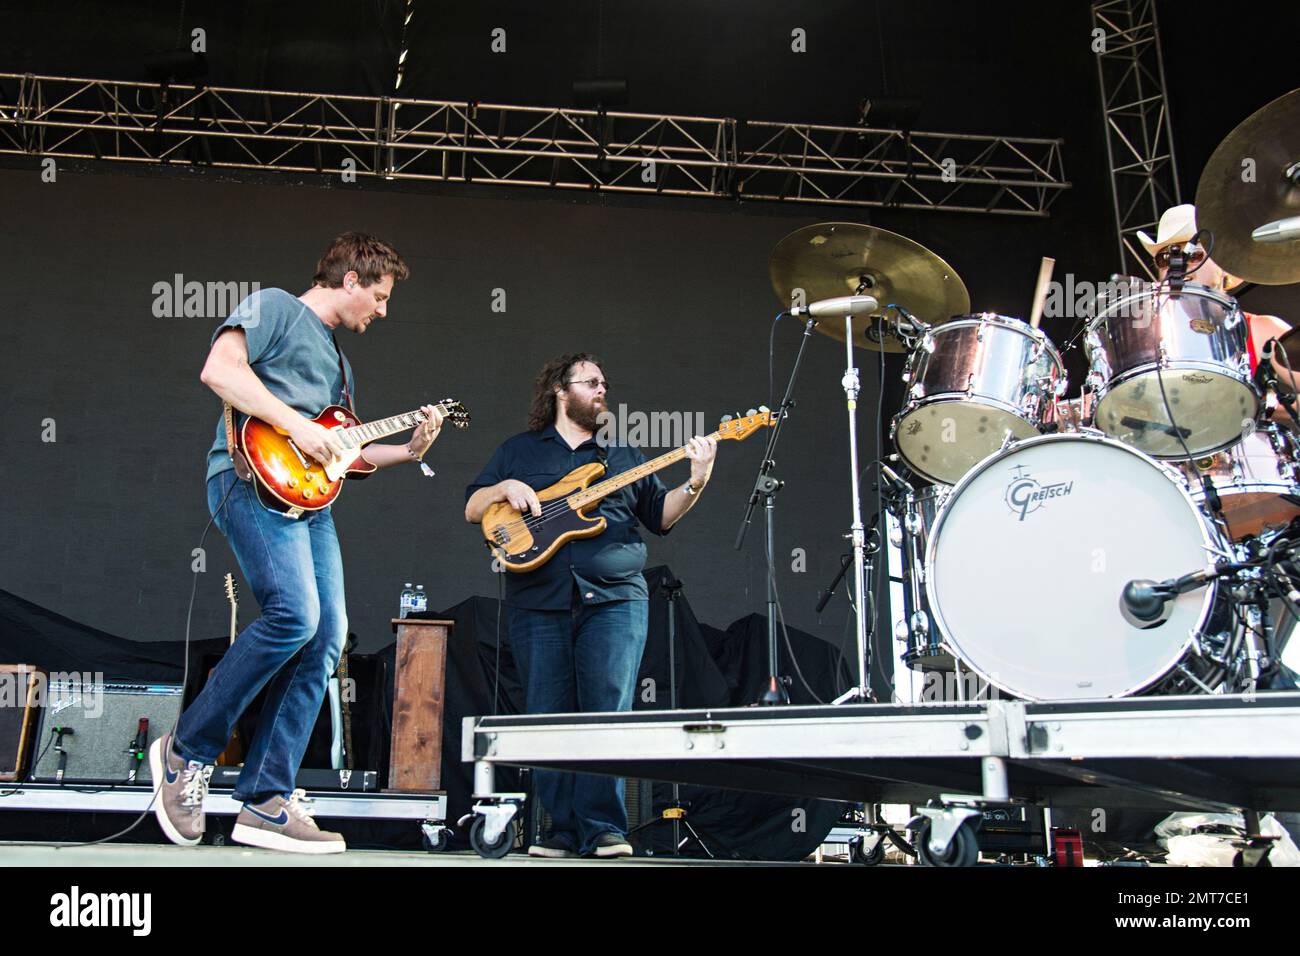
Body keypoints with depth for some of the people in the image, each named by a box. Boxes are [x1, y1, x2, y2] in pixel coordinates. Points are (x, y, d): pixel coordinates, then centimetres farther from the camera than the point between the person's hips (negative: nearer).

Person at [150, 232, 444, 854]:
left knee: (325, 640, -3)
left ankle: (266, 803, 0)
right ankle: (189, 749, -6)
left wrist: (407, 451, 21)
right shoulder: (274, 307, 5)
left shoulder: (338, 359, 31)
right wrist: (297, 426, -17)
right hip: (251, 476, -9)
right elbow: (219, 369, -13)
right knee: (294, 614, -25)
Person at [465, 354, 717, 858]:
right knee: (547, 719, 0)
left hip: (614, 600, 0)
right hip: (539, 603, 0)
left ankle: (603, 829, -5)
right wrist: (505, 488, -6)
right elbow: (472, 509, 14)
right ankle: (565, 830, 8)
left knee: (608, 715, -9)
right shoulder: (518, 451, 17)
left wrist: (696, 482, -1)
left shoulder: (623, 456, 20)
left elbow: (660, 515, 15)